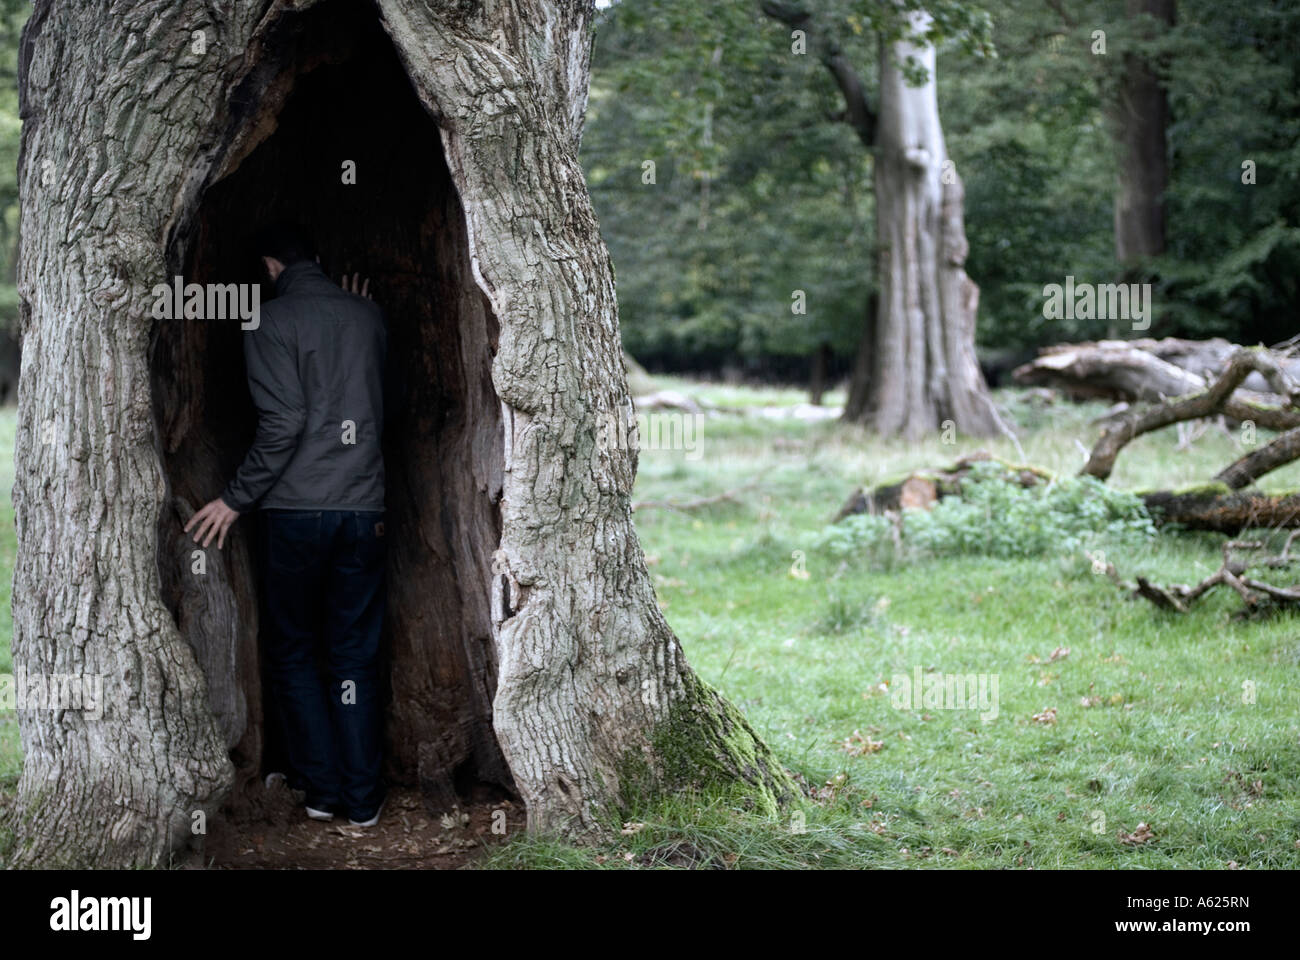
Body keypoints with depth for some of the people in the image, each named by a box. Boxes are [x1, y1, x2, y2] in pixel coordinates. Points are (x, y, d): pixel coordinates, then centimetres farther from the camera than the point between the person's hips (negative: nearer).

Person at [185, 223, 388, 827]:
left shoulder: (270, 321, -7)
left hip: (295, 507, -4)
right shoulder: (367, 314, 8)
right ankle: (361, 798, 8)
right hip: (363, 506, 4)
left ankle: (320, 787, 8)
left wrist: (236, 499, -8)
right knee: (354, 654, 9)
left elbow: (283, 424, -15)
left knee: (290, 652, 10)